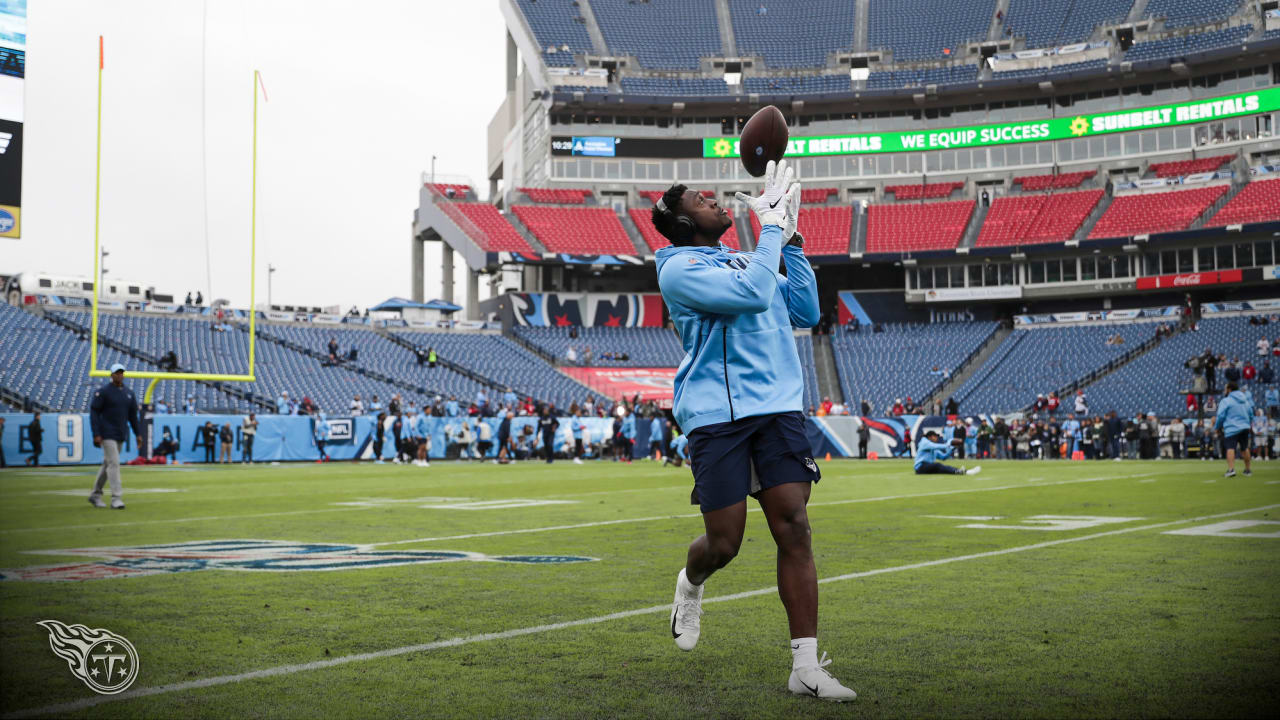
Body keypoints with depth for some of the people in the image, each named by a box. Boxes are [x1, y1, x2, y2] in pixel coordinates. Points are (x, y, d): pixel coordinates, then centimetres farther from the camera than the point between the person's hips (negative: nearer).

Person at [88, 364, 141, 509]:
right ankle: (116, 498, -17)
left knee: (108, 464, 13)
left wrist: (138, 433, 12)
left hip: (121, 435, 7)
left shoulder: (129, 393, 11)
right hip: (107, 435, -7)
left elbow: (133, 415, 17)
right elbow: (94, 412, -10)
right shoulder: (102, 392, -7)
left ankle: (95, 495, 24)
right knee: (114, 463, -14)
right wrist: (96, 434, -17)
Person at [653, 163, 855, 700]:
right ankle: (691, 584, 36)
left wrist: (792, 240, 11)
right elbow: (751, 294, -19)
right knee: (724, 542, -2)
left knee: (794, 529, -6)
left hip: (778, 408, 5)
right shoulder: (679, 268, -4)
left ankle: (805, 667, -3)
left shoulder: (748, 259, 21)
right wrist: (773, 227, -8)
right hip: (716, 415, -5)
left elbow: (805, 313, 16)